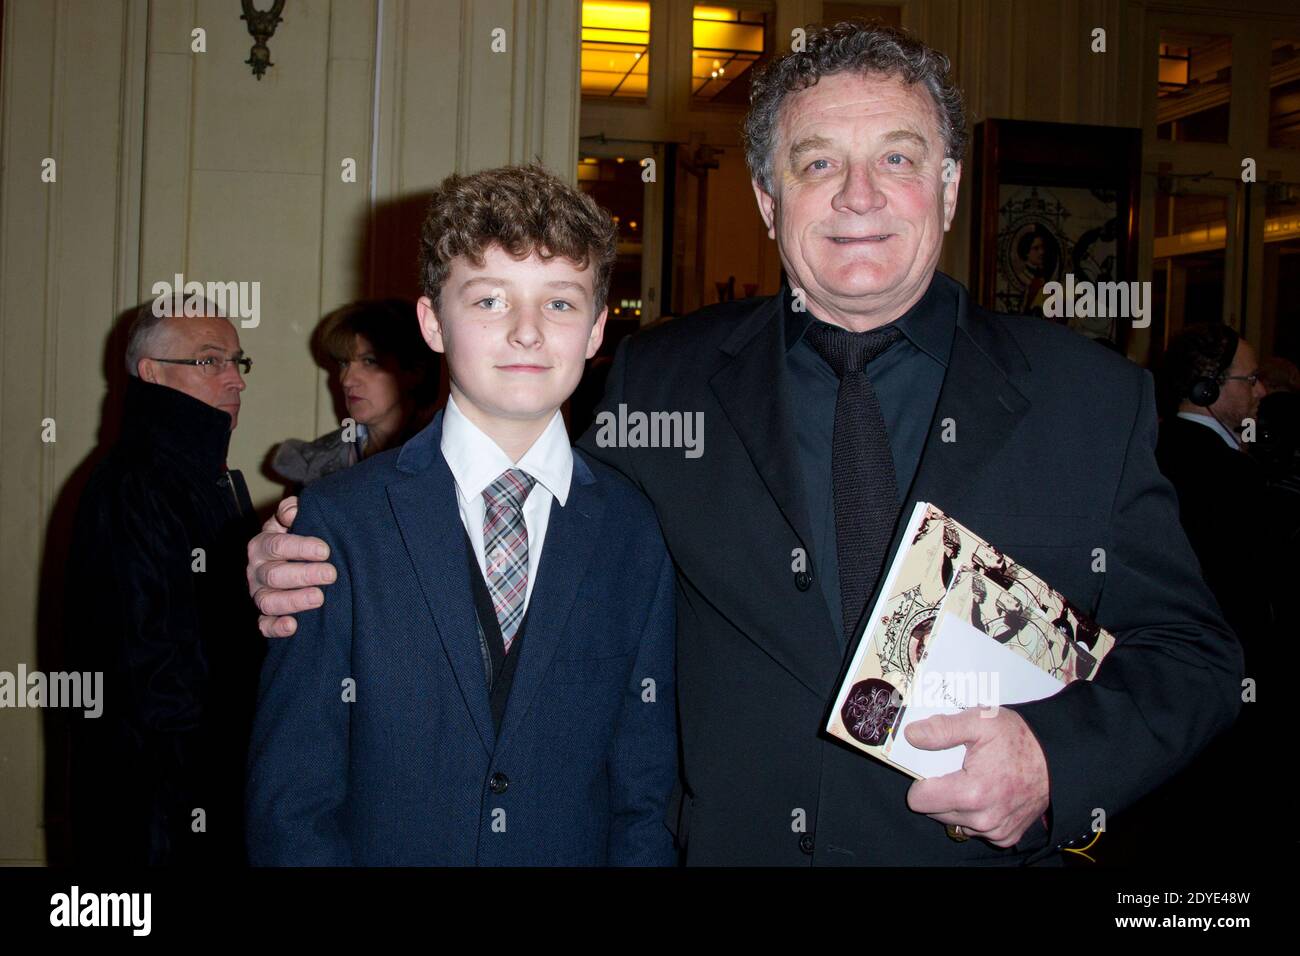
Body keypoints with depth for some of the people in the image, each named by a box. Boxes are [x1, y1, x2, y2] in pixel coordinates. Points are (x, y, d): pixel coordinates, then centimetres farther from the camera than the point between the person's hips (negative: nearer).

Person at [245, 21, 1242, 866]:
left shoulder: (1093, 395, -3)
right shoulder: (663, 381, -2)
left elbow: (1193, 653, 0)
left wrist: (1060, 755, -18)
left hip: (978, 843, 0)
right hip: (719, 840, 1)